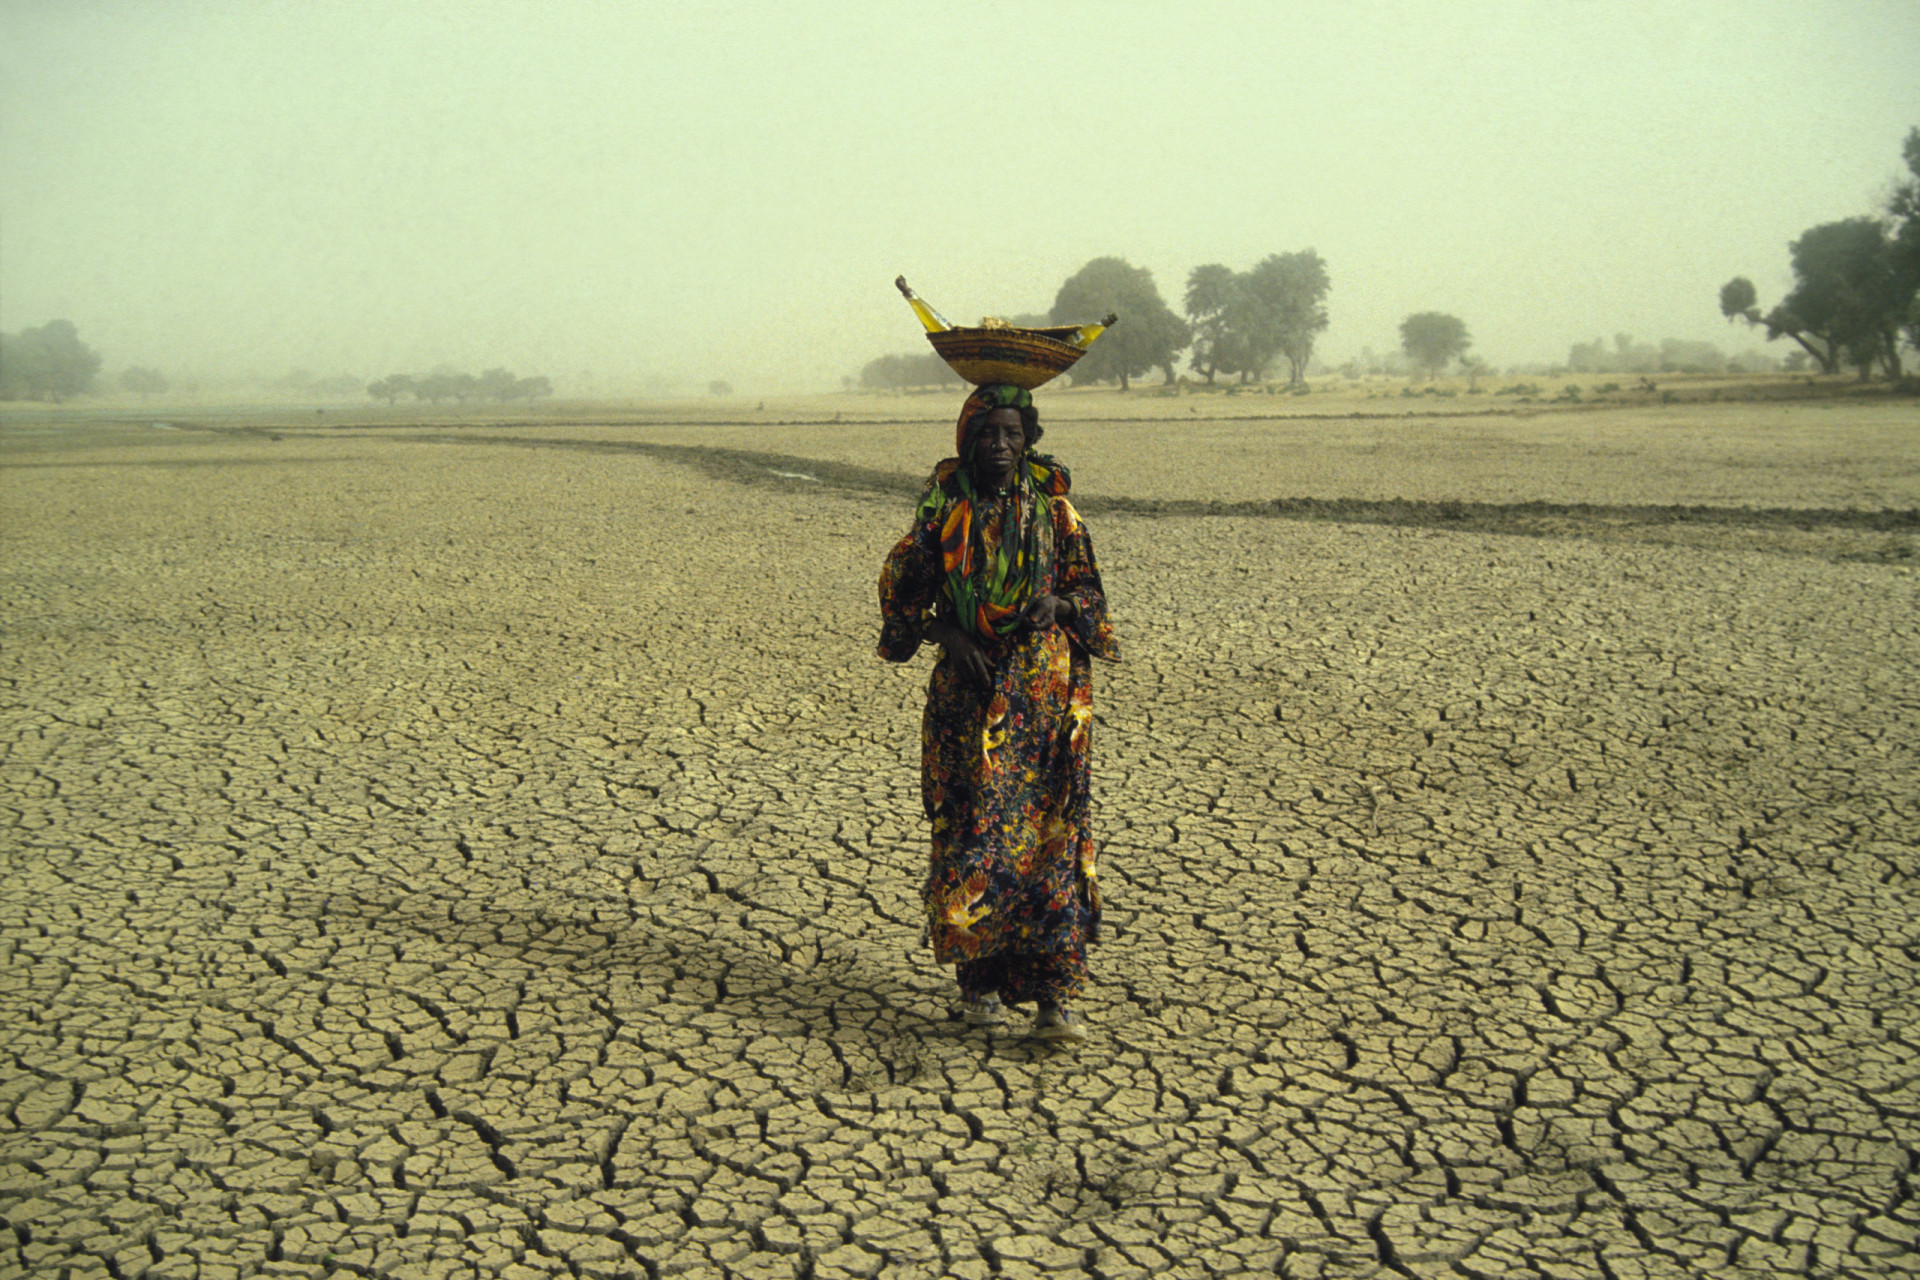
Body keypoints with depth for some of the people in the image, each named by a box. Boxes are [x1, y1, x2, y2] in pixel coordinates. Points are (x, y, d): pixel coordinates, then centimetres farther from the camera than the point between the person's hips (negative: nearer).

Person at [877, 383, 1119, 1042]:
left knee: (1051, 835, -5)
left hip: (1046, 689, 0)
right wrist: (949, 635, -8)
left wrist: (1057, 603, -13)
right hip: (970, 691, 0)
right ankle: (978, 977, 15)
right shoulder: (944, 506, 2)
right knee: (971, 832, 0)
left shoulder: (1051, 505, 3)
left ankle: (1054, 995, -3)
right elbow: (903, 592, 8)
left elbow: (1086, 587, 9)